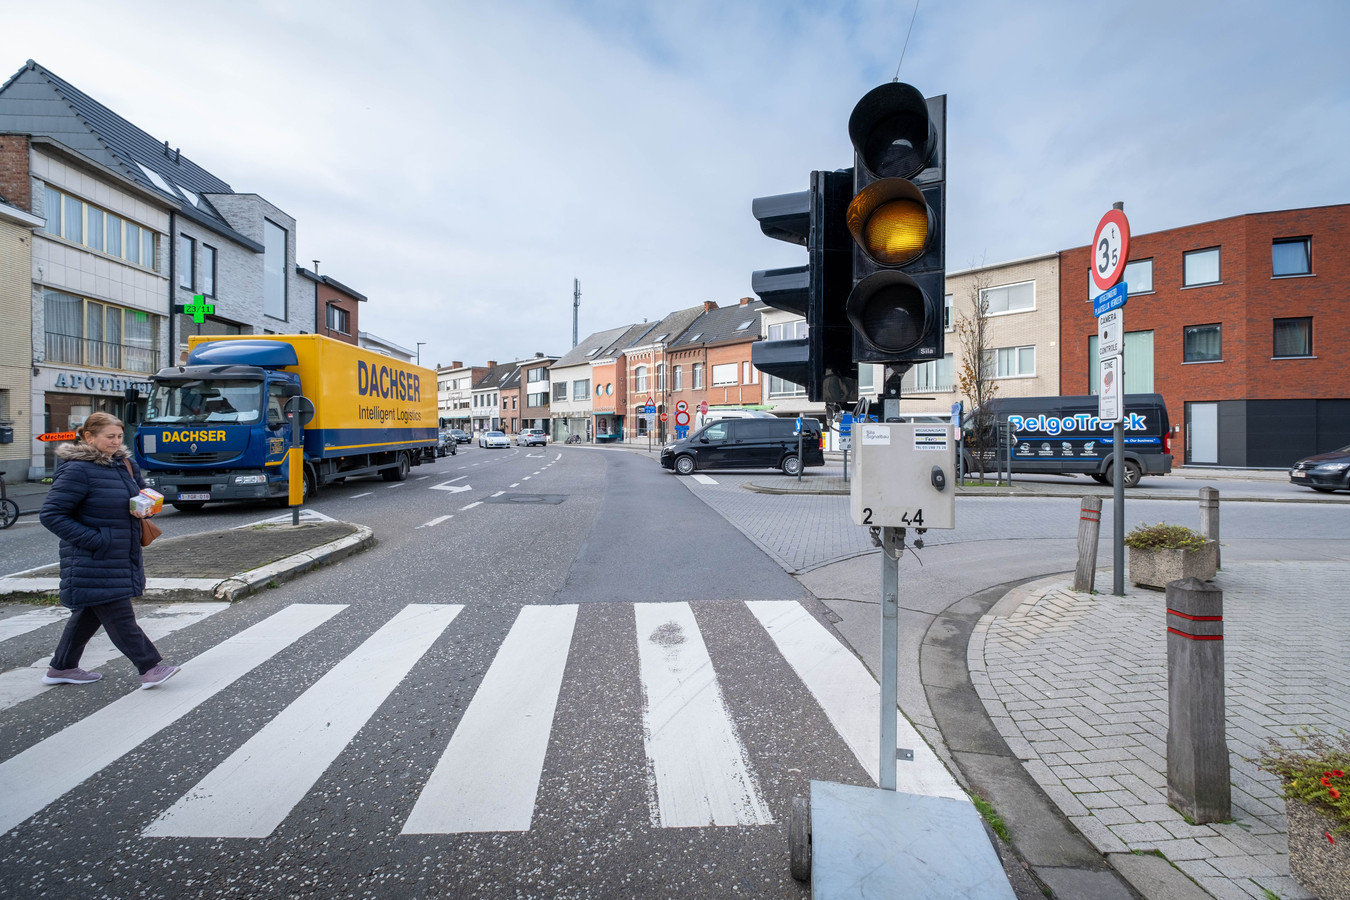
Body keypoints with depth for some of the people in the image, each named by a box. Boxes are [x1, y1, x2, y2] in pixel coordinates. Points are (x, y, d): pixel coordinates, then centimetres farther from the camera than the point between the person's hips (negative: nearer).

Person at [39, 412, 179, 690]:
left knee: (90, 612, 18)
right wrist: (93, 539, -21)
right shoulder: (77, 470, -16)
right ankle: (150, 667, 0)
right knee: (119, 615, -3)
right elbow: (50, 515, -16)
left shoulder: (122, 463, 8)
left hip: (121, 558, 9)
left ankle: (62, 668, 33)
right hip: (94, 564, -9)